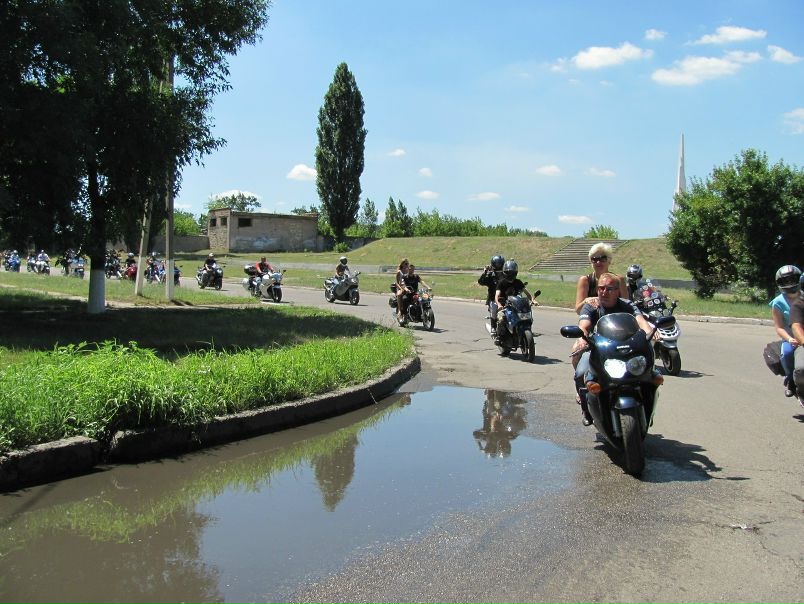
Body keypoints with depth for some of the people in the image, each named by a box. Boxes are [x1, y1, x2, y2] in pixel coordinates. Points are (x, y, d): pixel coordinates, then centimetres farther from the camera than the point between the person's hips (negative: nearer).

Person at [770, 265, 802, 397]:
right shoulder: (778, 303, 1)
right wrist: (790, 339, -25)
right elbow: (779, 327, -6)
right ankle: (790, 379, -6)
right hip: (790, 338, -1)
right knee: (787, 353, -33)